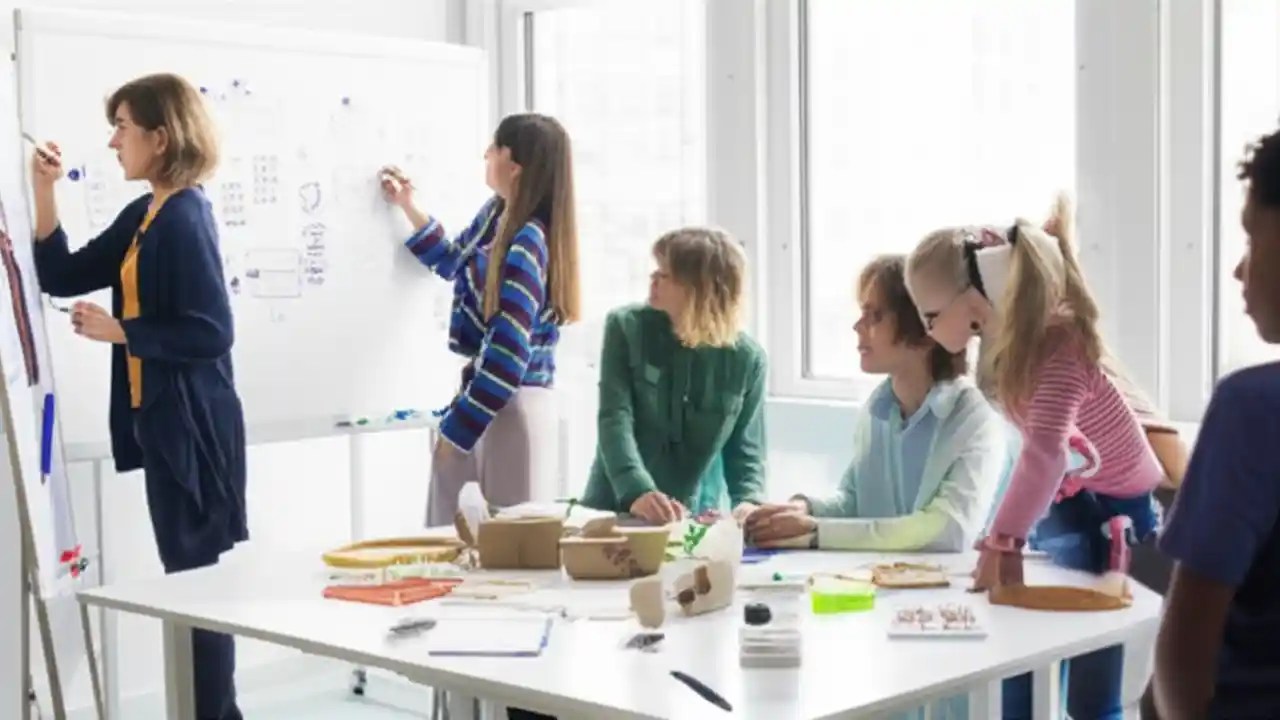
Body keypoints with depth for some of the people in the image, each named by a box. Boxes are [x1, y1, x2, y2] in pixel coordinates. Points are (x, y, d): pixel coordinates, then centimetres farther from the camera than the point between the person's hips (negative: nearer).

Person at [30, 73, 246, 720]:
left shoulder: (184, 218, -16)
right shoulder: (143, 216, 12)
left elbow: (209, 332, -21)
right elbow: (62, 276, 14)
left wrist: (116, 330, -14)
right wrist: (44, 194, 6)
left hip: (192, 423, -9)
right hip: (164, 421, 9)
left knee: (201, 575, -1)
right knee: (190, 575, 15)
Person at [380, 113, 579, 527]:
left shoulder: (526, 242, -20)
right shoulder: (495, 214, 6)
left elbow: (509, 353, -22)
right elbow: (456, 264, 29)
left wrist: (457, 428, -16)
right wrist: (407, 206, 22)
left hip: (512, 404, -9)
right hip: (484, 390, 9)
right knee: (449, 529, 13)